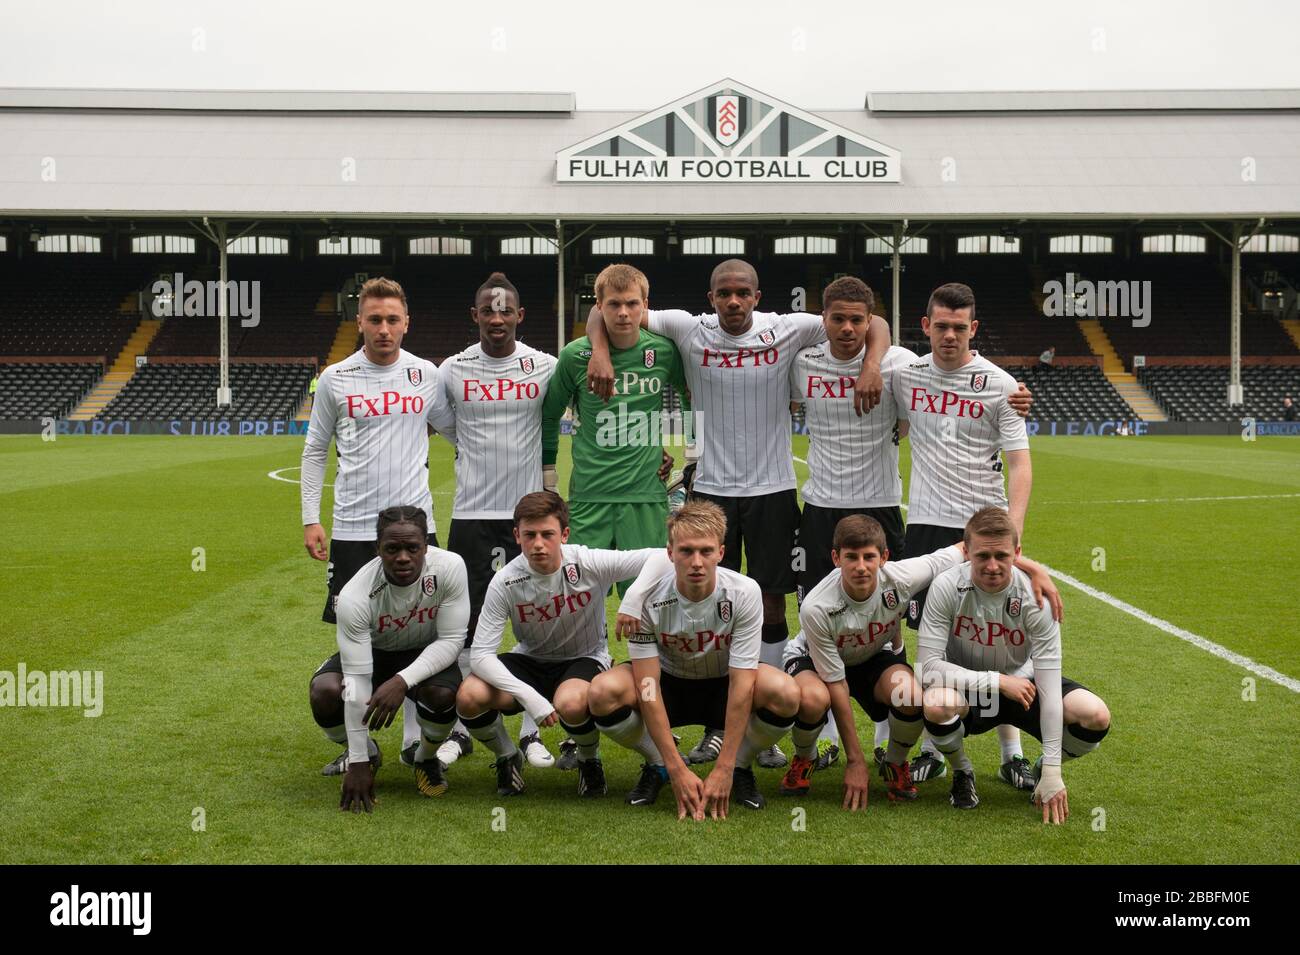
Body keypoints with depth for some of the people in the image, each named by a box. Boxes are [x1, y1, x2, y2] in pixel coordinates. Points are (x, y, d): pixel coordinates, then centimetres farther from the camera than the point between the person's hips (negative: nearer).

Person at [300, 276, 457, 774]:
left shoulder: (425, 374, 4)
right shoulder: (336, 378, 2)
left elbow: (456, 432, 15)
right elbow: (315, 451, 8)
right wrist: (310, 519, 2)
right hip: (352, 527, 0)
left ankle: (416, 739, 14)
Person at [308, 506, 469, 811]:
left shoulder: (450, 568, -29)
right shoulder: (355, 596, -32)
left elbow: (451, 640, -22)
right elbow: (357, 681, -30)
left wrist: (402, 681, -39)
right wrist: (358, 762, -29)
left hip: (427, 655, 0)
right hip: (370, 653, 0)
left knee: (443, 694, -34)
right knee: (325, 692, -30)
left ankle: (426, 758, 3)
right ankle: (364, 752, 5)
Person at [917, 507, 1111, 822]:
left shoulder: (1035, 596, -20)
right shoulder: (947, 587, -22)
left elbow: (1049, 686, -21)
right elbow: (927, 667, -25)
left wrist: (1052, 772, -24)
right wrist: (998, 682, -27)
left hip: (1022, 684, 1)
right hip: (966, 689, -1)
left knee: (1095, 716, -25)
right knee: (937, 703, -38)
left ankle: (1043, 770, 9)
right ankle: (961, 773, -3)